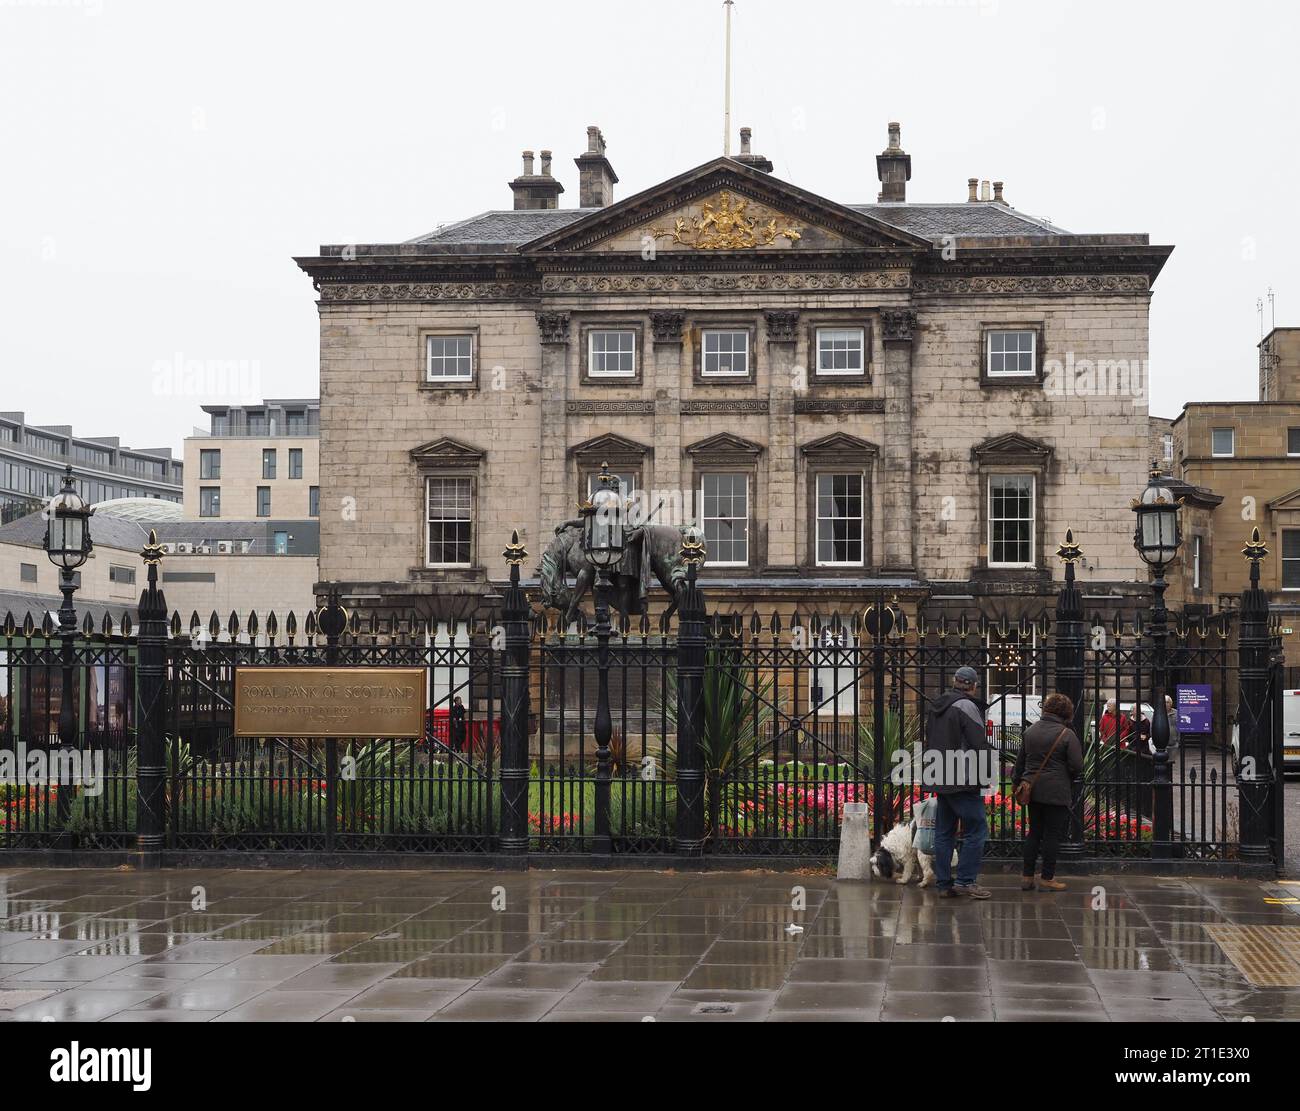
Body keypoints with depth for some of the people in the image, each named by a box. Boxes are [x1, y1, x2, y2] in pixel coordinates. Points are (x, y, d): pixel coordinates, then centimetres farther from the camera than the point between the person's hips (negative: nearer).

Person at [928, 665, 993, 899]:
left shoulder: (937, 707, 14)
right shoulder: (966, 706, -12)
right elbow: (980, 744, -15)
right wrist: (989, 770, -3)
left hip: (940, 781, 8)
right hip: (963, 781, -8)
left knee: (944, 833, 10)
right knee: (976, 830, -2)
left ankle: (943, 884, 11)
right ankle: (966, 881, -6)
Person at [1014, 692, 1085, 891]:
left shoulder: (1030, 731, 7)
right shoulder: (1067, 735, -11)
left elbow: (1020, 761, 15)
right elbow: (1077, 766, -11)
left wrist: (1017, 781, 25)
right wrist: (1068, 778, 9)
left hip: (1032, 790, 6)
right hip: (1056, 791, -6)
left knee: (1034, 832, 14)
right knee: (1052, 835, 2)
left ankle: (1027, 876, 15)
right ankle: (1047, 878, 6)